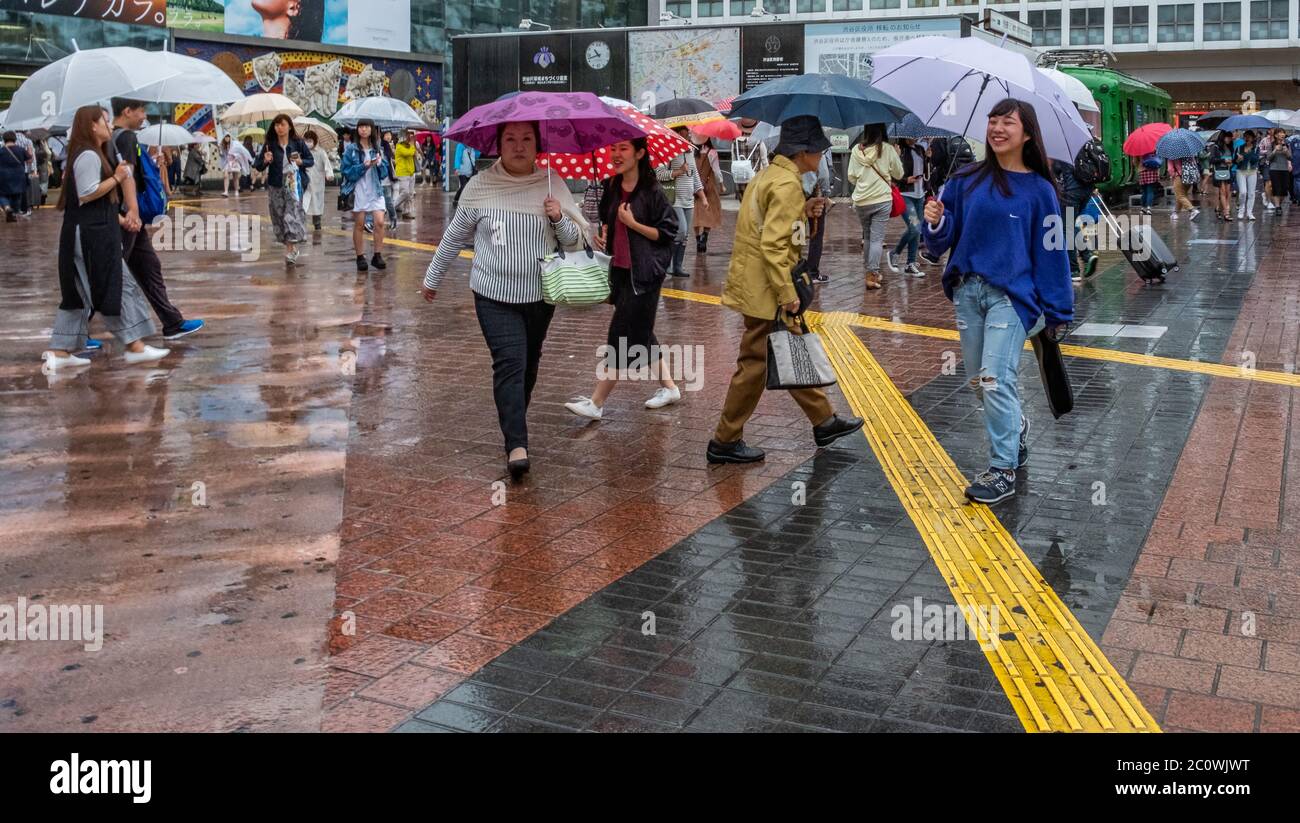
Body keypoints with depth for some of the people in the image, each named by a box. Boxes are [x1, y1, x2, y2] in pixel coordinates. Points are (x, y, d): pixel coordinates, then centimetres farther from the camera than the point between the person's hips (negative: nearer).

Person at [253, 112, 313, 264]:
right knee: (279, 216, 5)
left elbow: (311, 160, 9)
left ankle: (290, 251, -11)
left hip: (293, 185, -2)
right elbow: (258, 167, 6)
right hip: (276, 186, 2)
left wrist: (301, 162, -11)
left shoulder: (298, 143, 0)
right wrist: (265, 161, -15)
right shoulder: (269, 145, 2)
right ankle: (292, 247, 19)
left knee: (292, 215, -12)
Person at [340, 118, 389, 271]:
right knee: (359, 225, 3)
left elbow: (385, 171, 9)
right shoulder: (351, 149, 0)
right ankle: (360, 257, 13)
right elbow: (346, 170, -7)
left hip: (375, 190, 2)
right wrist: (364, 166, -17)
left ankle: (377, 256, 0)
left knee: (379, 222, -10)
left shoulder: (378, 148, 10)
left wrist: (379, 163, -11)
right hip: (358, 191, -2)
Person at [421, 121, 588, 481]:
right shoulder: (480, 186, -4)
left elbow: (577, 239, 3)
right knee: (510, 363, -14)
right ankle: (516, 445, -17)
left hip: (540, 294, 2)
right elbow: (454, 236, 8)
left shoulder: (552, 186, -1)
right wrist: (433, 276, 16)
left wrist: (559, 219, -18)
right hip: (494, 294, -2)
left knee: (528, 363, 15)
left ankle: (514, 421, 36)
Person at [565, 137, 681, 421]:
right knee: (640, 332, 15)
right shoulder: (613, 188, 8)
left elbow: (667, 232, -12)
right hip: (621, 269, 8)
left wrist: (633, 224, -17)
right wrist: (603, 235, 4)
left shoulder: (651, 191, -12)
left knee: (623, 333, -5)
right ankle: (668, 387, 29)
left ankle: (596, 403, -3)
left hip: (645, 272, -8)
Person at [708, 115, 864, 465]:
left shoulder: (770, 174, 12)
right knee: (756, 364, -1)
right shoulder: (787, 184, -18)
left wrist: (803, 211, 7)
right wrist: (787, 293, -22)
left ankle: (824, 422, 31)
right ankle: (725, 442, 9)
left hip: (755, 283, 10)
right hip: (765, 290, -10)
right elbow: (773, 244, -25)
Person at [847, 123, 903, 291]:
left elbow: (851, 177, 3)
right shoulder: (888, 149, -7)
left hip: (861, 201, 2)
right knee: (877, 238, -1)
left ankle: (870, 271, 23)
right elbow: (899, 174, 5)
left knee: (867, 236, 17)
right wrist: (897, 156, 20)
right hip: (882, 199, -2)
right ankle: (872, 275, -6)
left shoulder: (856, 150, -3)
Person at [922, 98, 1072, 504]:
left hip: (1011, 294, -4)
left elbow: (1050, 252, 0)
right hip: (967, 291, 4)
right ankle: (1017, 427, 40)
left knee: (996, 381, -11)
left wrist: (1057, 312, -1)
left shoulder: (1038, 190, -2)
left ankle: (1002, 471, 0)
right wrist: (935, 223, -17)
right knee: (978, 381, 12)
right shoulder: (966, 181, 5)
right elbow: (943, 241, 6)